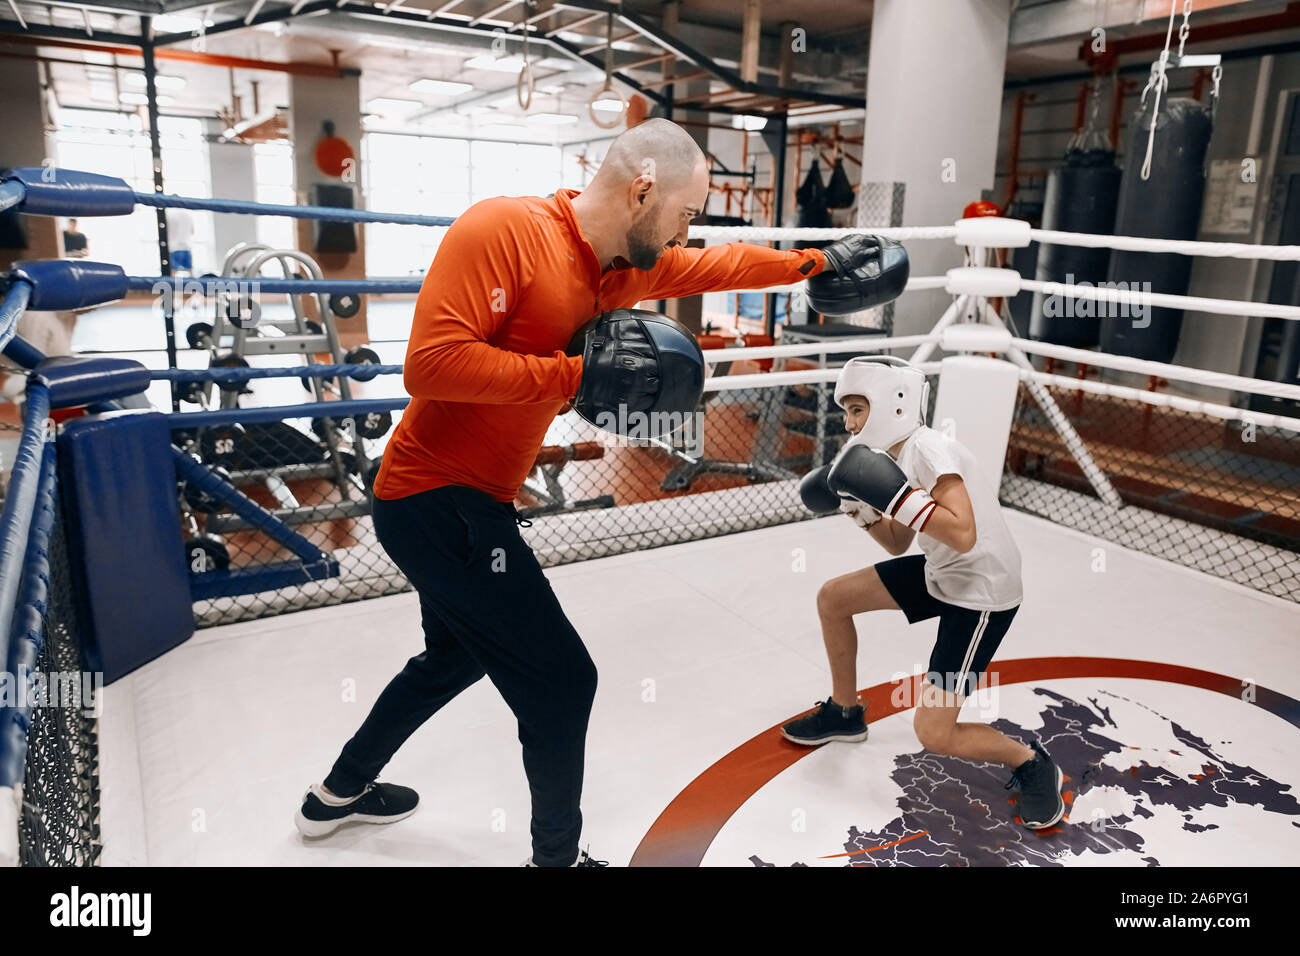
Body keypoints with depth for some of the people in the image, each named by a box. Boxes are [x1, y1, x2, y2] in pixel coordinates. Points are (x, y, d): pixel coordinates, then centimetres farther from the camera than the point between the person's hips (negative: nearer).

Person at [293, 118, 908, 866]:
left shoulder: (628, 267, 4)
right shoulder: (505, 228, -20)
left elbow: (718, 267, 21)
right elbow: (431, 363, -28)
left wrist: (814, 264, 28)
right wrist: (578, 373, -26)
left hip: (472, 501, 10)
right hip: (437, 498, -10)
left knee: (458, 655, 29)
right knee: (563, 680, -2)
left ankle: (340, 793, 50)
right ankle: (557, 853, 24)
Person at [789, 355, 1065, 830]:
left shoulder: (928, 447, -22)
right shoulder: (897, 454, 5)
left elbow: (963, 536, -32)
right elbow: (897, 544, 12)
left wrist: (894, 494, -32)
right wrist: (855, 502, 1)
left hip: (982, 593, -9)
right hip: (940, 574, 9)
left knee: (933, 733, -10)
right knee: (832, 598, 11)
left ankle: (1032, 764, 16)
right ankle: (845, 713, 30)